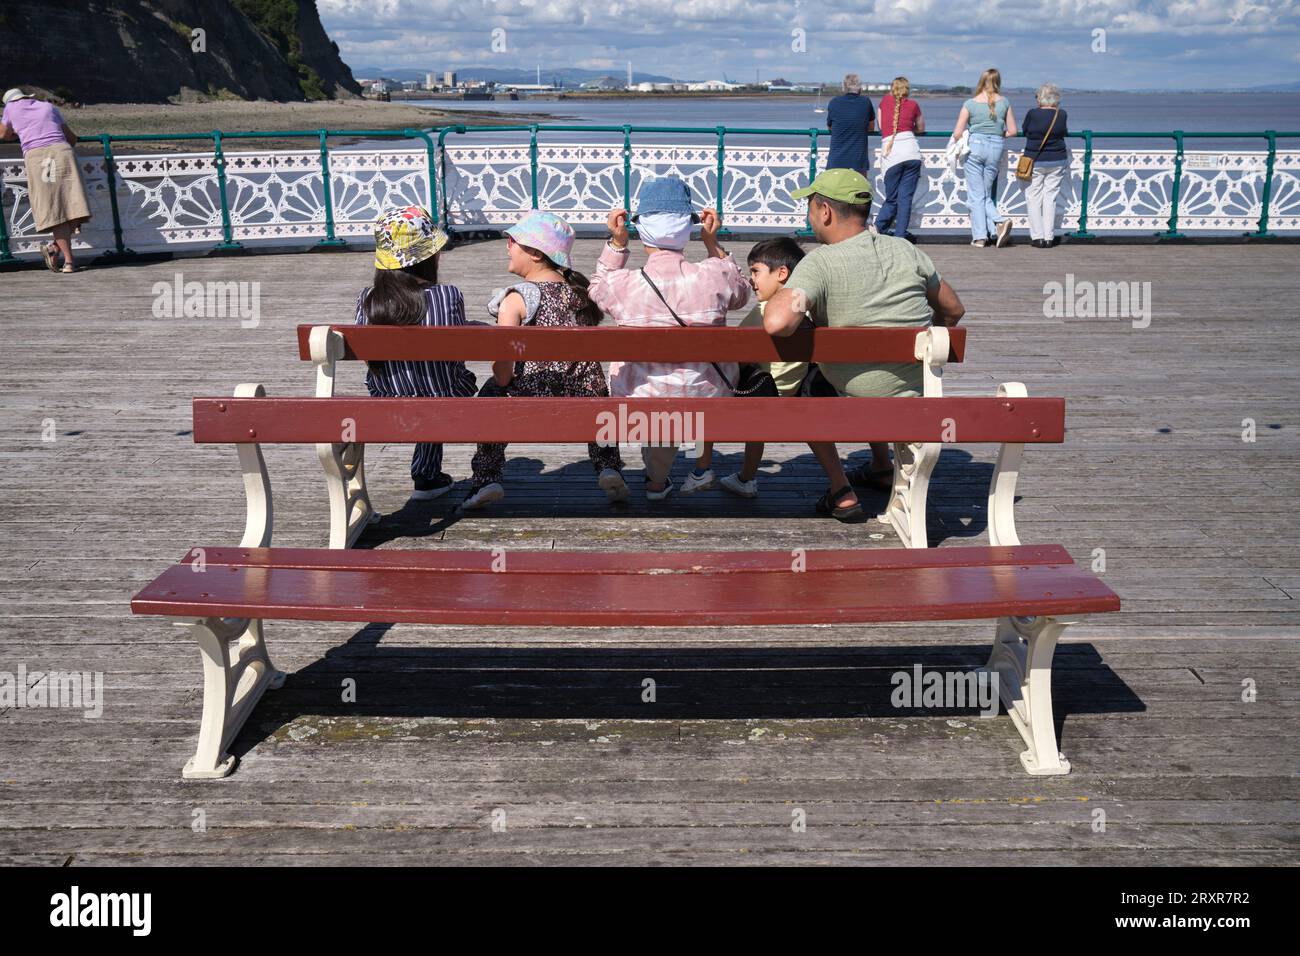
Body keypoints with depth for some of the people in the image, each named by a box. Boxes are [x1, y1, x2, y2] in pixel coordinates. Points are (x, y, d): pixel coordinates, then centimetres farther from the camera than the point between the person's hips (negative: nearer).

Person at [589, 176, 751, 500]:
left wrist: (616, 242, 7)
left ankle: (658, 479, 53)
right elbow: (741, 294, 10)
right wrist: (712, 243, 9)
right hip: (708, 400, 1)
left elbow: (597, 290, 9)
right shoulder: (716, 275, -17)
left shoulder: (622, 284, -19)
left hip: (640, 404, 0)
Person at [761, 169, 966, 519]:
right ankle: (881, 469, 45)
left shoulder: (820, 263, -18)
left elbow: (778, 323, -34)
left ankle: (842, 493, 17)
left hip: (866, 404, -6)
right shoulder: (905, 250, 1)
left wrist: (778, 297, -10)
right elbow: (953, 310, 13)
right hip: (925, 398, 6)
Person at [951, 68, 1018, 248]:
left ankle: (980, 237, 1)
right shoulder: (1004, 102, 3)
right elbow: (1012, 131, 7)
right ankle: (1000, 222, -11)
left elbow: (957, 134, -5)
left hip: (975, 146, -3)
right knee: (988, 195, 14)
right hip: (997, 148, 3)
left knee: (976, 195, 4)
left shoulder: (970, 104, -4)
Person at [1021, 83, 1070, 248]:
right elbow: (1065, 132, 11)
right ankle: (1049, 237, 7)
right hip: (1057, 162, 2)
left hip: (1034, 161, -2)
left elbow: (1025, 131, 4)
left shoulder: (1033, 114, -10)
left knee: (1033, 198, 5)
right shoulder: (1062, 115, -3)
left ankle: (1037, 237, 1)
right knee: (1050, 198, 8)